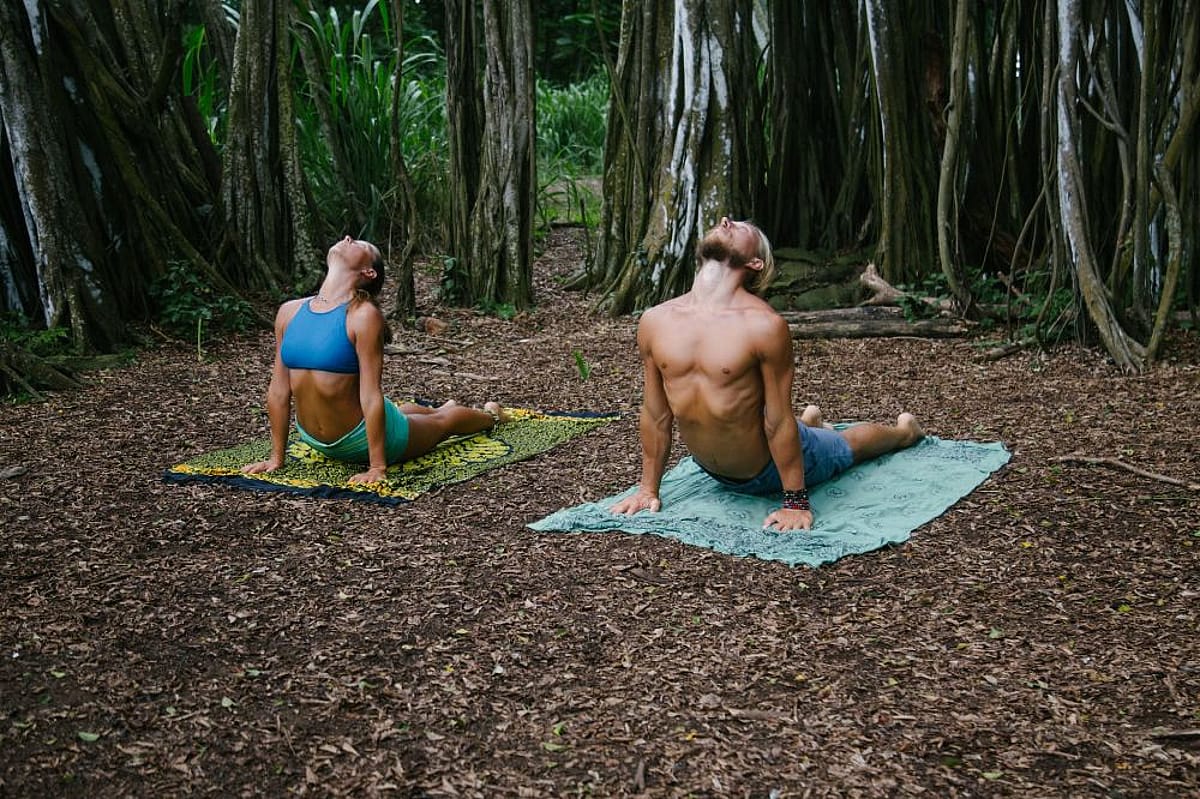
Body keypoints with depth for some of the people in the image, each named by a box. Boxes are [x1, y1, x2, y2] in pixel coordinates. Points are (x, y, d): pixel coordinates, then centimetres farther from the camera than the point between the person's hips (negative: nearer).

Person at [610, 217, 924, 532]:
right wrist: (648, 489, 1)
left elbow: (779, 422, -23)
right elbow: (655, 415, -4)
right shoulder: (654, 322, -14)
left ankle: (904, 430, 56)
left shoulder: (765, 325, -29)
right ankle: (810, 421, 65)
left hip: (773, 467, -4)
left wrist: (796, 502, -17)